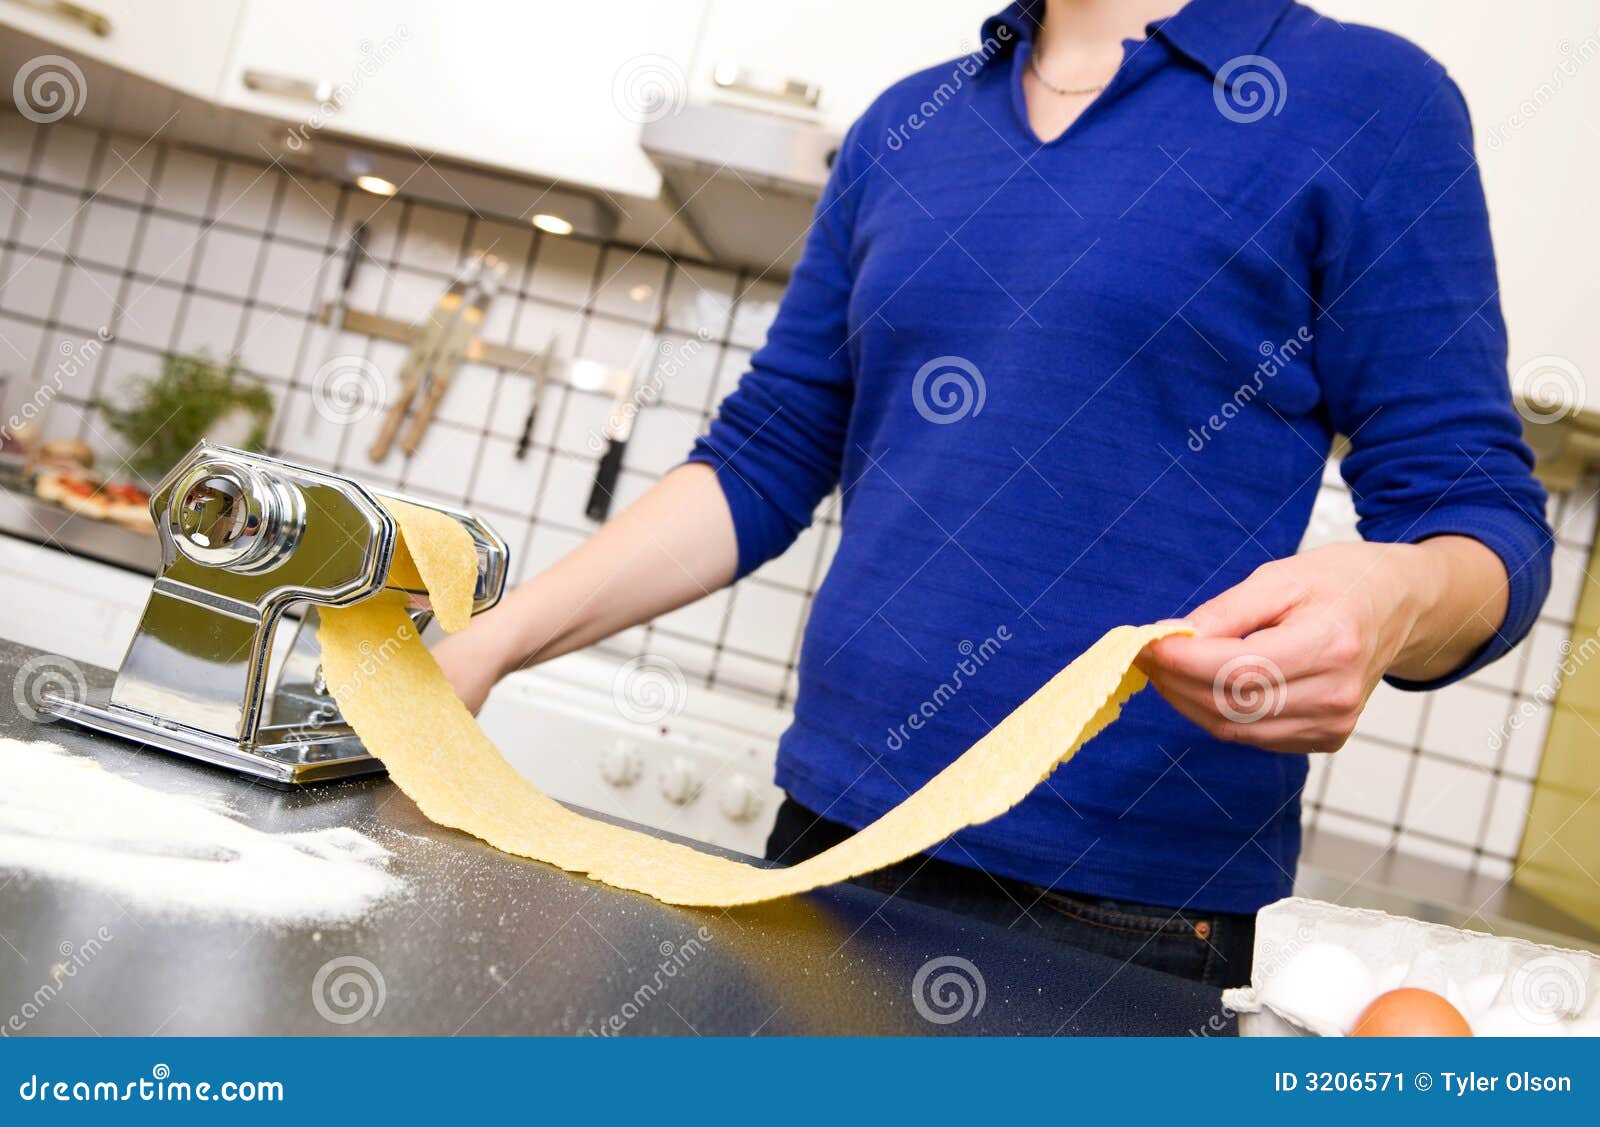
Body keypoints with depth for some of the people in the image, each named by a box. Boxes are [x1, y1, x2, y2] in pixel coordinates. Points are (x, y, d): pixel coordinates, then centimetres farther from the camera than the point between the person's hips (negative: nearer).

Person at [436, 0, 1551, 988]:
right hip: (830, 835, 5)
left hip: (1124, 905, -4)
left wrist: (1396, 599, -28)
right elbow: (762, 462, 12)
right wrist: (497, 638, 3)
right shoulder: (906, 123, 11)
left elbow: (1480, 507, -4)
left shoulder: (1365, 96, -2)